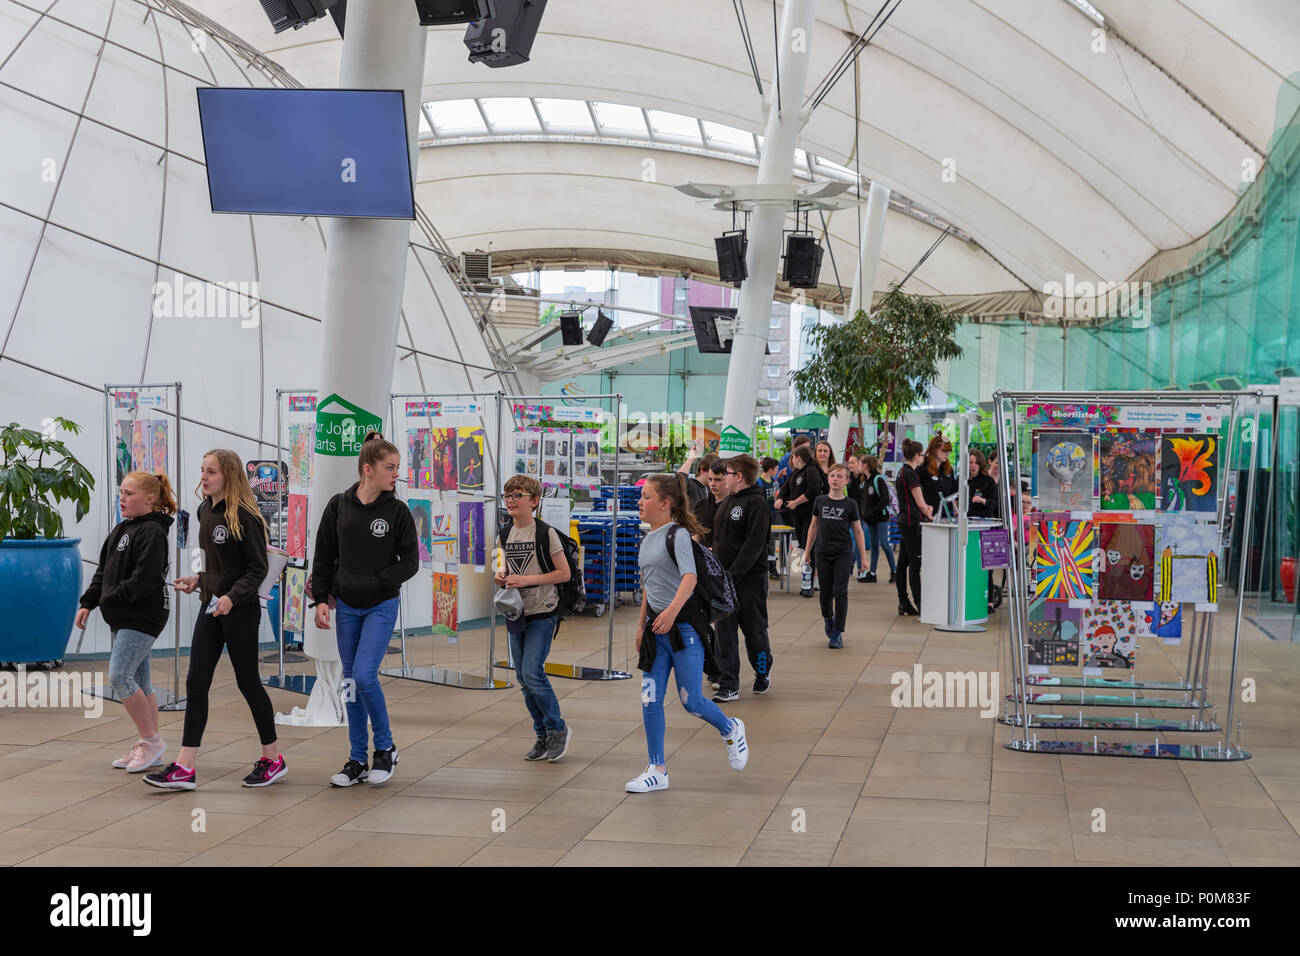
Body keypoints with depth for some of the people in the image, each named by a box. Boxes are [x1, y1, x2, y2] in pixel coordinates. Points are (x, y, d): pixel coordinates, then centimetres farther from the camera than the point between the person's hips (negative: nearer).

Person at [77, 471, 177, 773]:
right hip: (125, 618, 9)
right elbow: (104, 572, 18)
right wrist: (88, 603, 7)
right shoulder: (121, 530, 15)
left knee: (119, 675, -14)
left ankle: (150, 740, -4)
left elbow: (144, 579, -22)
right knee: (139, 681, 11)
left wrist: (111, 598, -13)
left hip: (143, 616, -9)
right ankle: (148, 747, 16)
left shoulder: (151, 532, -14)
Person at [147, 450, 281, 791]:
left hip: (240, 611, -7)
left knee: (248, 682, 3)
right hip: (211, 609, 7)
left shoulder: (245, 517, -15)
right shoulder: (206, 512, 9)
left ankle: (273, 759, 19)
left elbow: (257, 568, -16)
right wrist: (198, 580, 7)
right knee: (196, 682, 1)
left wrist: (232, 597, -26)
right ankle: (185, 767, 1)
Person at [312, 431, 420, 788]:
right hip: (346, 608, 3)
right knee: (350, 681, 7)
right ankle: (357, 760, 18)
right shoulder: (338, 506, 0)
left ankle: (385, 748, 7)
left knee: (364, 676, -14)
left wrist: (372, 583, -12)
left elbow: (409, 562, -5)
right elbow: (323, 557, 6)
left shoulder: (397, 510, -6)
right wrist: (320, 599, -1)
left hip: (381, 607, -3)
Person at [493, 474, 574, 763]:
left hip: (542, 613, -7)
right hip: (516, 615, 7)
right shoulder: (506, 534, 10)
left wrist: (527, 580, -18)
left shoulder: (545, 533, -10)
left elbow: (564, 573, -10)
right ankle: (543, 736, 19)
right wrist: (502, 577, -1)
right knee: (524, 679, 7)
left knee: (532, 672, -15)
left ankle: (558, 729, 4)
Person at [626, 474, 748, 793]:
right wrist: (641, 625, 24)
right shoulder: (647, 540, 13)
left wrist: (672, 611, -39)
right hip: (657, 627, 7)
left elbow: (689, 578, -25)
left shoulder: (678, 534, -11)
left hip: (684, 624, -7)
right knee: (650, 699, 1)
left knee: (691, 701, -3)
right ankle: (657, 771, 9)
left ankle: (731, 730, 26)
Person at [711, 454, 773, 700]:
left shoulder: (756, 503, -11)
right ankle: (728, 686, 3)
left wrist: (734, 574, -22)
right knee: (725, 632, 2)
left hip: (750, 578, -7)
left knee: (754, 629, 7)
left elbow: (755, 543, -18)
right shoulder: (727, 501, 15)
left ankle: (763, 671, 31)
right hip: (724, 577, 7)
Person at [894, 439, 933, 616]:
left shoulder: (902, 472, 14)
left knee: (903, 563, 10)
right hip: (911, 522, -10)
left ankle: (903, 602, 14)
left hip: (903, 521, 10)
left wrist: (926, 507, 6)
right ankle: (921, 605, -6)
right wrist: (929, 515, 3)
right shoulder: (910, 474, -16)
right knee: (914, 565, -8)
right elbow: (920, 503, -14)